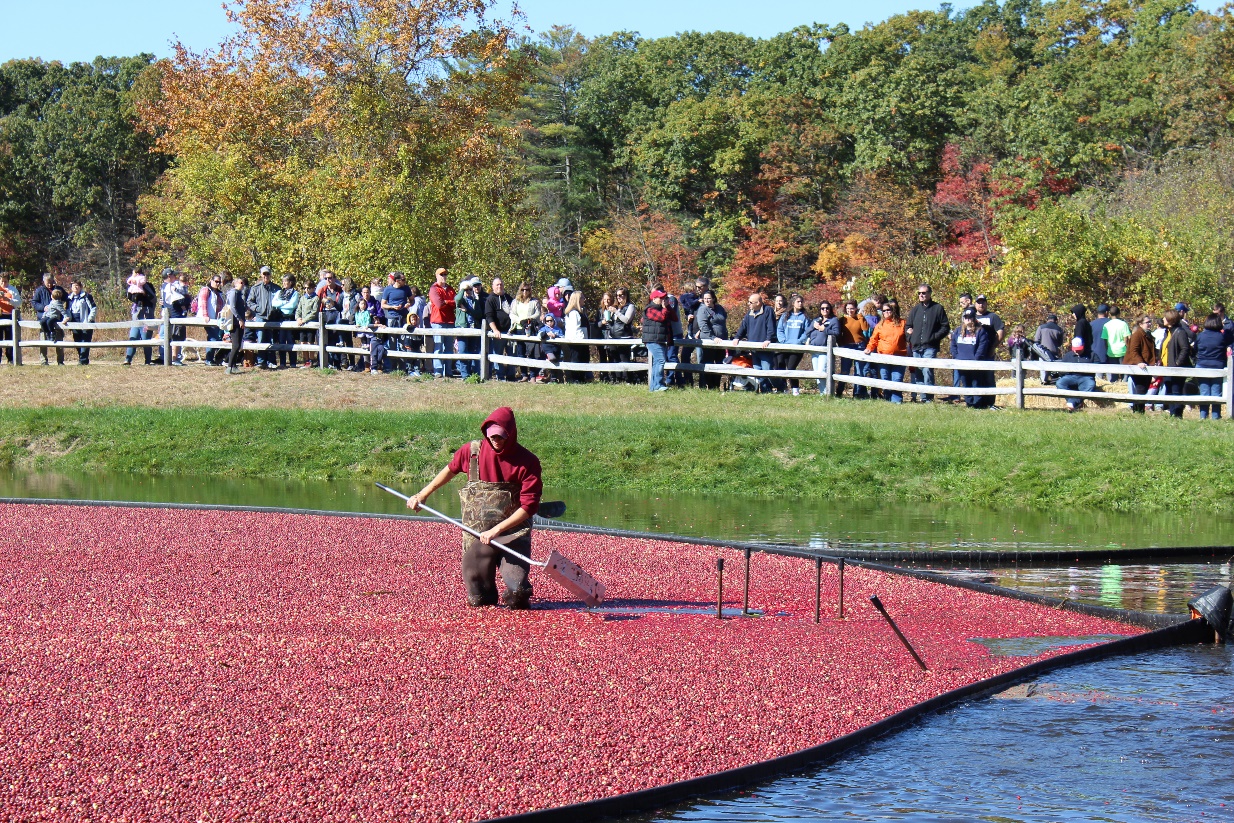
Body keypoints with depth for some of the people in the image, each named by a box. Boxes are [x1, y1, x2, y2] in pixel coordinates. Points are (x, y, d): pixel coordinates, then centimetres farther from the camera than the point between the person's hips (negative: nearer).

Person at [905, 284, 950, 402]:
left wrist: (934, 337, -10)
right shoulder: (915, 309, 15)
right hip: (916, 347, 5)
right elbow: (907, 326, 23)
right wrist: (910, 338, 6)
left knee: (927, 370, -15)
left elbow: (945, 327, 2)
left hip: (930, 347, -5)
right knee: (917, 373, 6)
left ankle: (928, 397, -13)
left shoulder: (938, 308, 3)